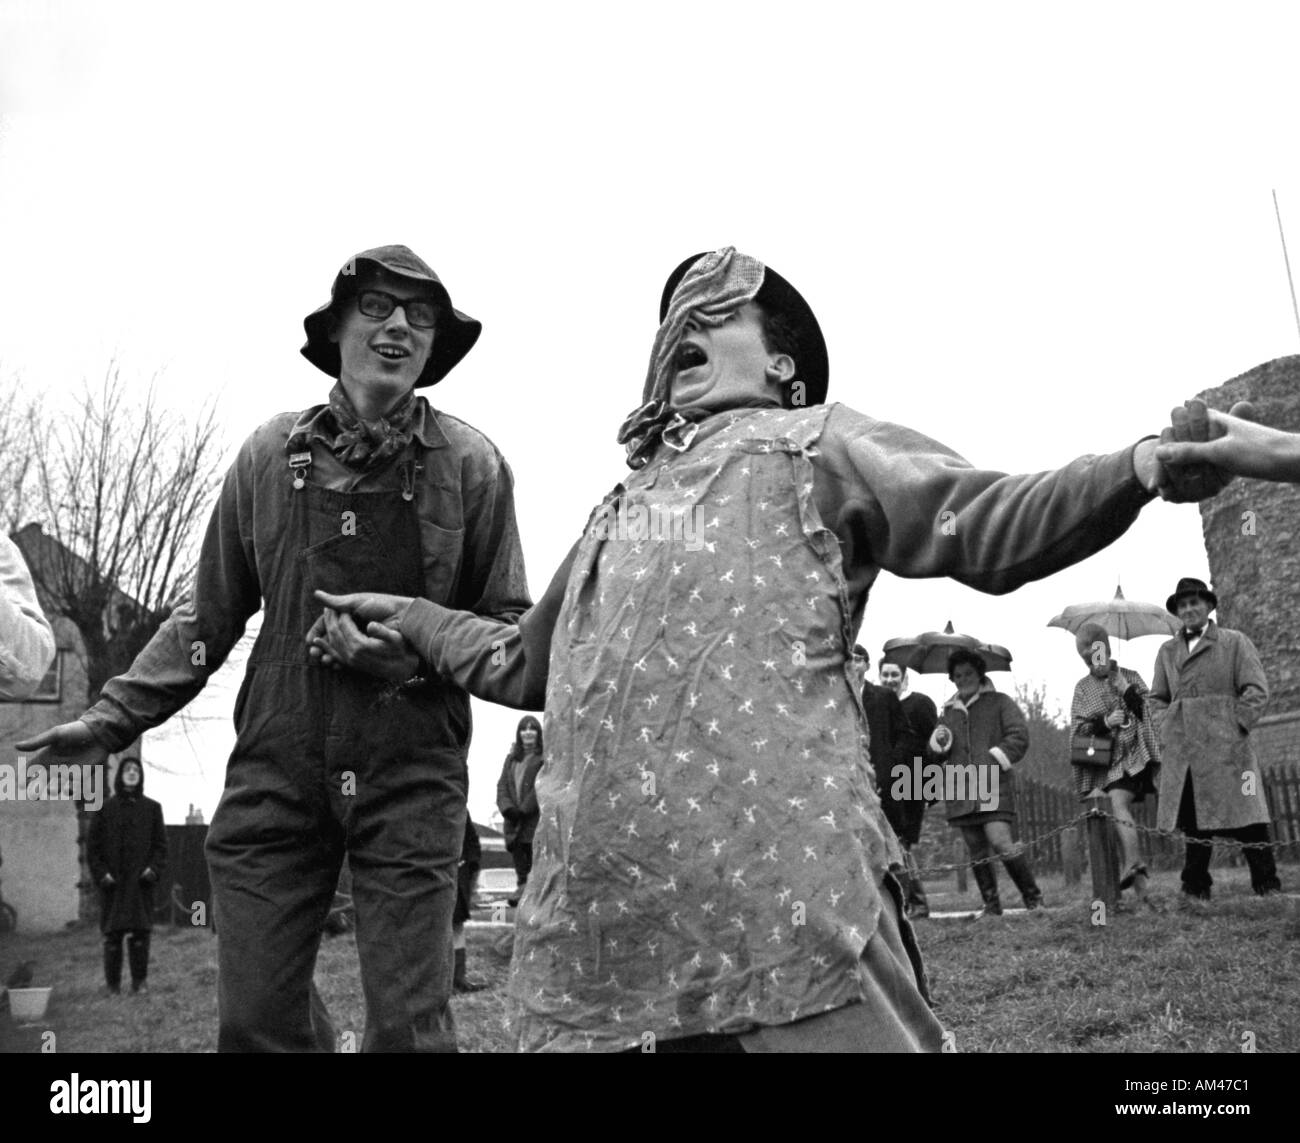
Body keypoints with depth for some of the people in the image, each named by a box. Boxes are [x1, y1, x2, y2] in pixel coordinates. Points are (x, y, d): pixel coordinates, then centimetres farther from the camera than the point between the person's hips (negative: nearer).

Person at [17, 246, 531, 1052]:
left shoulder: (472, 463, -1)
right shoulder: (271, 454, 5)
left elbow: (510, 626, 3)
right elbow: (212, 615, 12)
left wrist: (419, 648, -13)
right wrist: (116, 717, 8)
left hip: (412, 779, -2)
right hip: (274, 774, 2)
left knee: (410, 1027, 2)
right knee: (256, 1022, 8)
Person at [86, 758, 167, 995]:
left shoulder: (152, 808, 9)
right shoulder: (104, 809, 6)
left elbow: (161, 844, 8)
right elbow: (92, 845, 5)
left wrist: (154, 869, -6)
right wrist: (101, 873, -6)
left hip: (140, 881, 1)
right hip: (112, 883, -1)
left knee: (140, 932, -2)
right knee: (113, 933, -1)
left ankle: (139, 981, 6)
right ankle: (113, 984, 7)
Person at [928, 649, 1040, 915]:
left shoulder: (999, 702, 7)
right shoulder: (948, 711, 20)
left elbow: (1019, 735, -2)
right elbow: (936, 752, 24)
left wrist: (993, 760, -12)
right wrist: (938, 742, 0)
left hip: (993, 785, -4)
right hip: (960, 790, 5)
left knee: (1000, 841, -17)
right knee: (977, 850, 5)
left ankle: (1032, 895, -1)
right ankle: (991, 903, 14)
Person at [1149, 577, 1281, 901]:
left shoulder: (1235, 642, 8)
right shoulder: (1167, 651, 18)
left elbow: (1257, 691, 1)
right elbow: (1156, 700, 22)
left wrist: (1235, 726, -7)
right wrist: (1167, 731, 7)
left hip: (1226, 749, -3)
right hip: (1181, 753, 3)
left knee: (1247, 821, -5)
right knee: (1194, 825, 3)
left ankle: (1268, 889, 2)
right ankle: (1196, 890, 9)